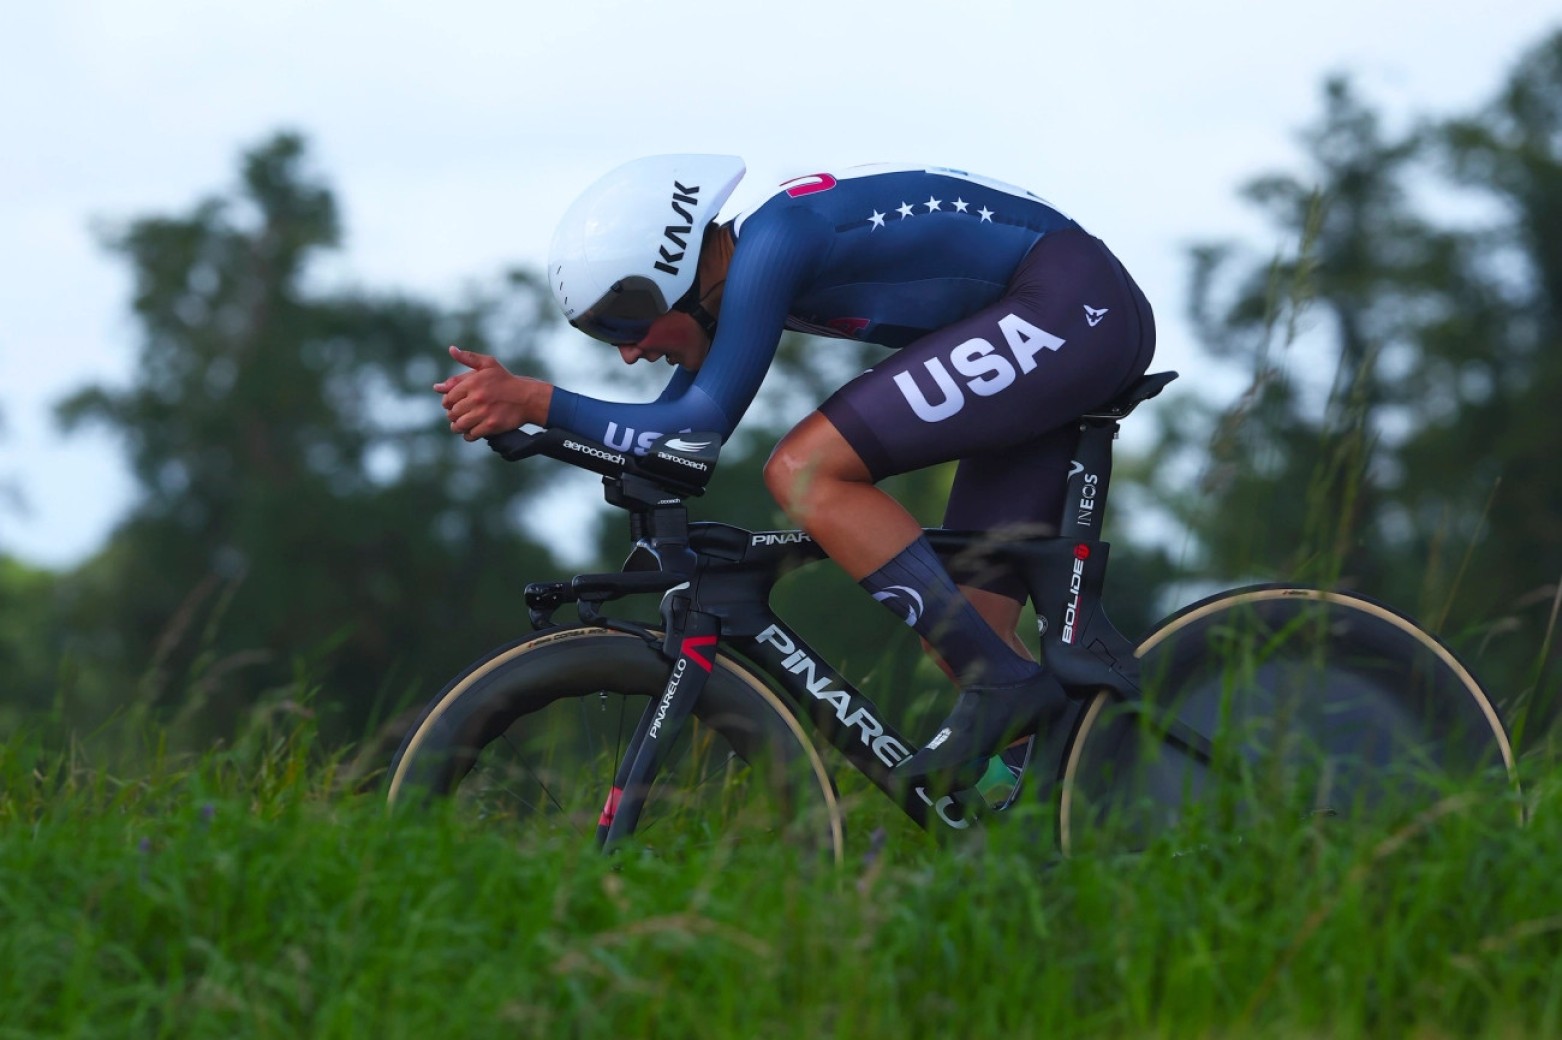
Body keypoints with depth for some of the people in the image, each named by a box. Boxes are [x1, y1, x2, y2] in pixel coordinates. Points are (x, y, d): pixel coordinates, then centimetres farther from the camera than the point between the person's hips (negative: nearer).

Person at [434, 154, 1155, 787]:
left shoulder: (772, 244, -19)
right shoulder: (730, 273, 10)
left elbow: (703, 422, -19)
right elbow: (665, 437, 16)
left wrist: (536, 402, -19)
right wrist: (509, 405, 4)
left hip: (1069, 309, -10)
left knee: (805, 471, -16)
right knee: (965, 617, 6)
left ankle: (1004, 686, -16)